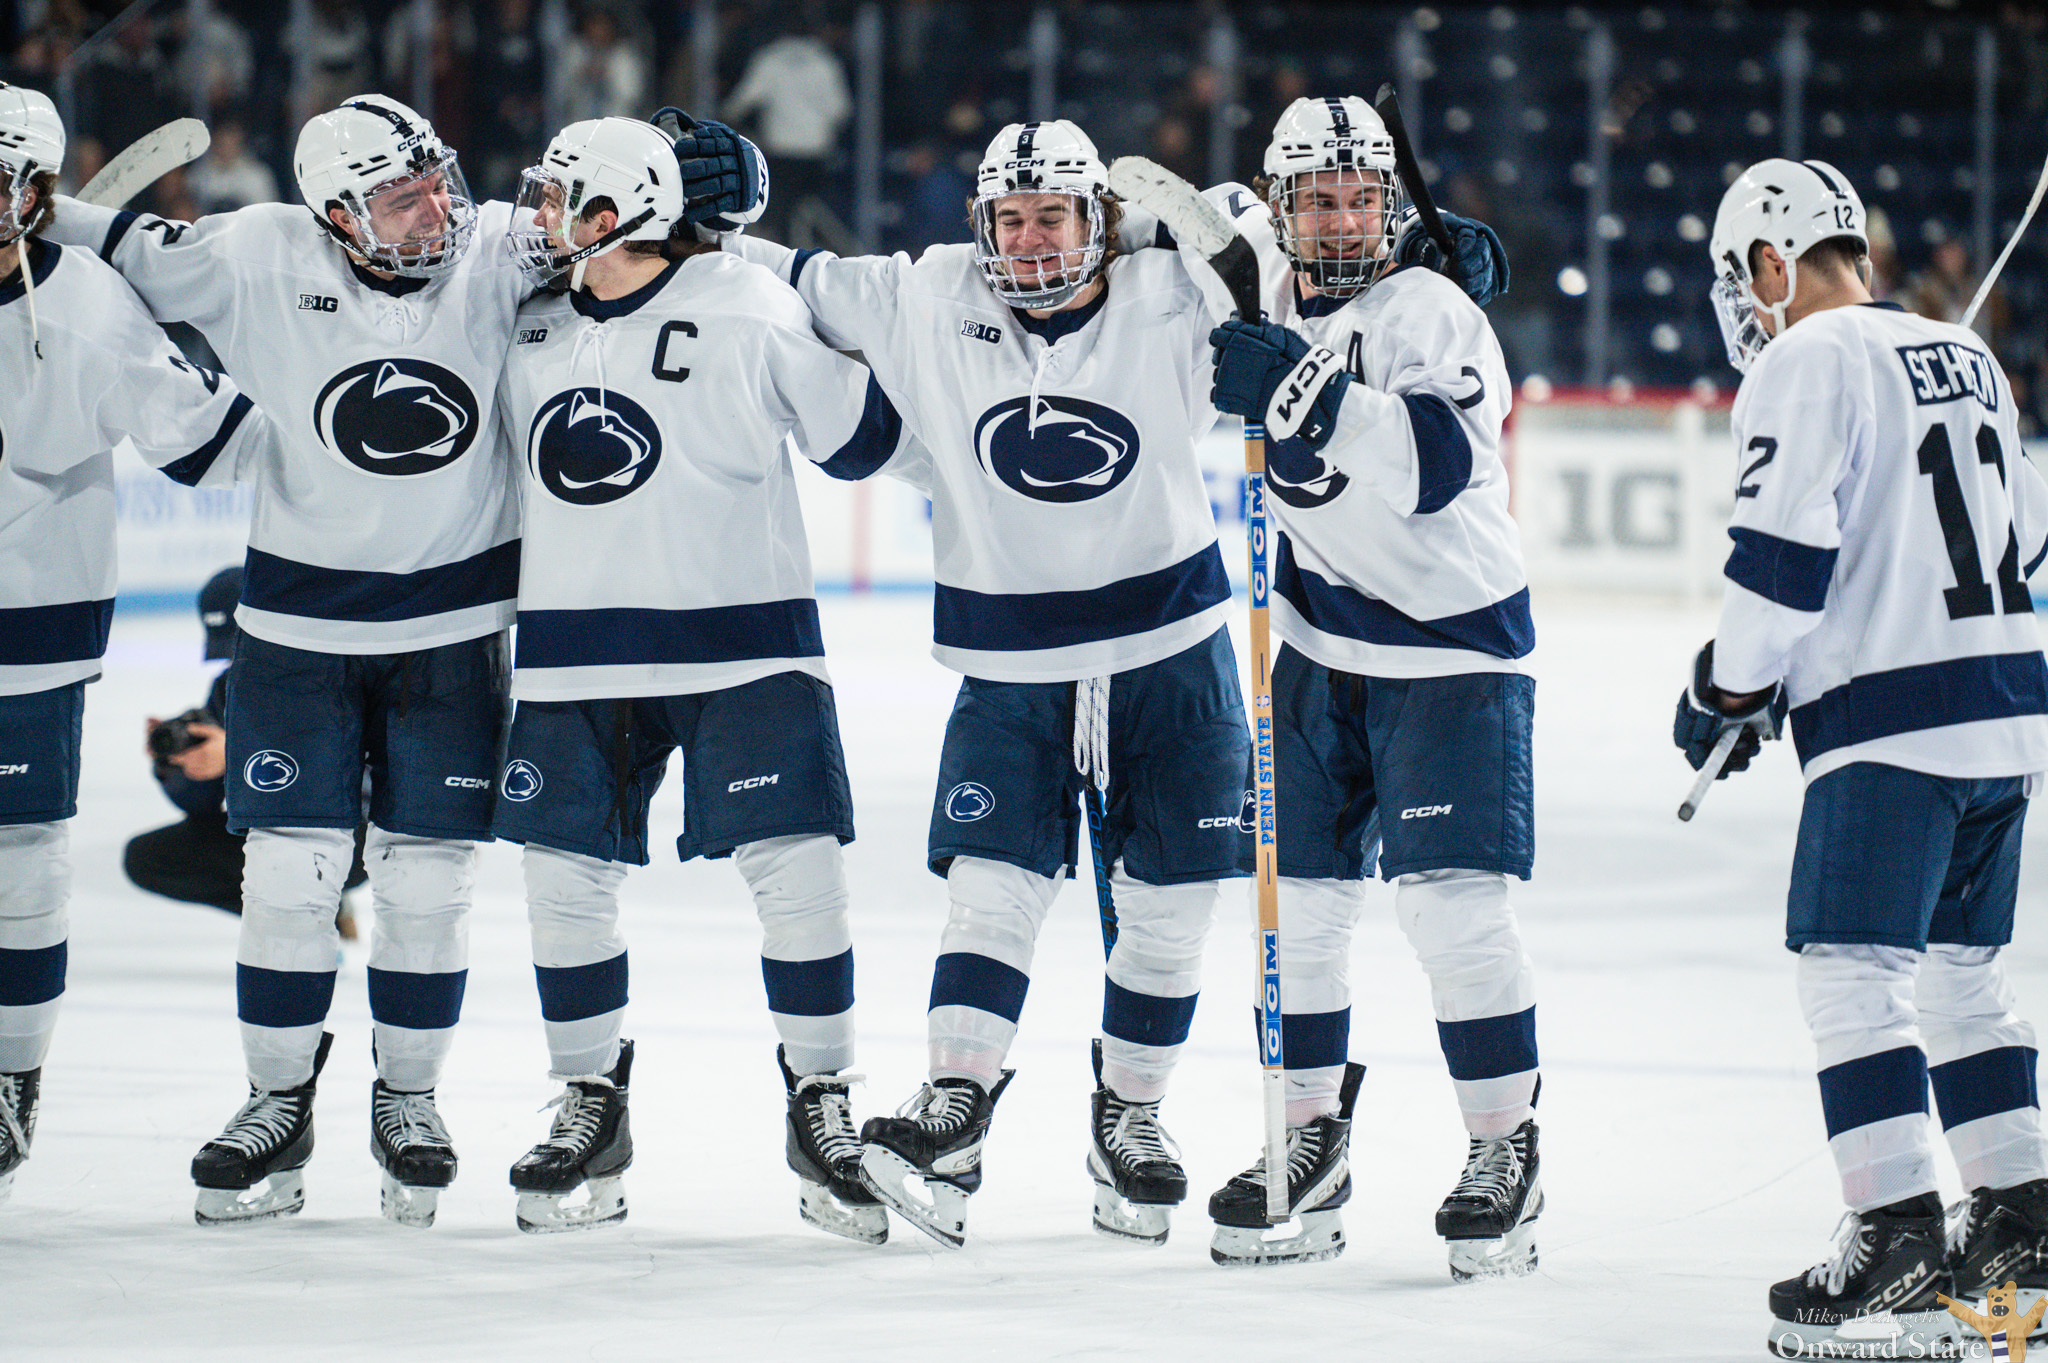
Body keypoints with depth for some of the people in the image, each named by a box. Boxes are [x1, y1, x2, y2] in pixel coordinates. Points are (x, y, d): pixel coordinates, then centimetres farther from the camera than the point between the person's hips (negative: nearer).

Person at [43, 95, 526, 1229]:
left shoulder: (499, 252, -10)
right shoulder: (259, 262, -11)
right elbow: (129, 254, 0)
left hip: (453, 625, 0)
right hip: (299, 621, 0)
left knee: (427, 877, 4)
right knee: (291, 871, 1)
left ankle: (409, 1099, 20)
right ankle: (278, 1107, 14)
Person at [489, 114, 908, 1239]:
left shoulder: (748, 313, -9)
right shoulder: (531, 330, 7)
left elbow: (856, 437, -2)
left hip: (738, 640, -4)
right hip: (576, 651, 5)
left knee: (795, 868, -8)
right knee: (564, 874, 3)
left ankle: (821, 1108, 5)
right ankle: (590, 1112, 18)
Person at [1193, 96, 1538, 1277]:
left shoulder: (1433, 314, -18)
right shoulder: (1269, 290, 2)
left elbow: (1437, 463, -36)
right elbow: (1226, 214, 26)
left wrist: (1309, 393, -44)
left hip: (1453, 648, -6)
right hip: (1321, 645, 6)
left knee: (1453, 900, -14)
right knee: (1297, 898, 5)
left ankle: (1505, 1152, -5)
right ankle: (1310, 1143, 16)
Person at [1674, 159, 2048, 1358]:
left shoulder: (1809, 362, -9)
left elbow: (1786, 549, -15)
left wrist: (1730, 691, -4)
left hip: (1891, 716, -8)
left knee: (1852, 967, -8)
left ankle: (1899, 1226, -15)